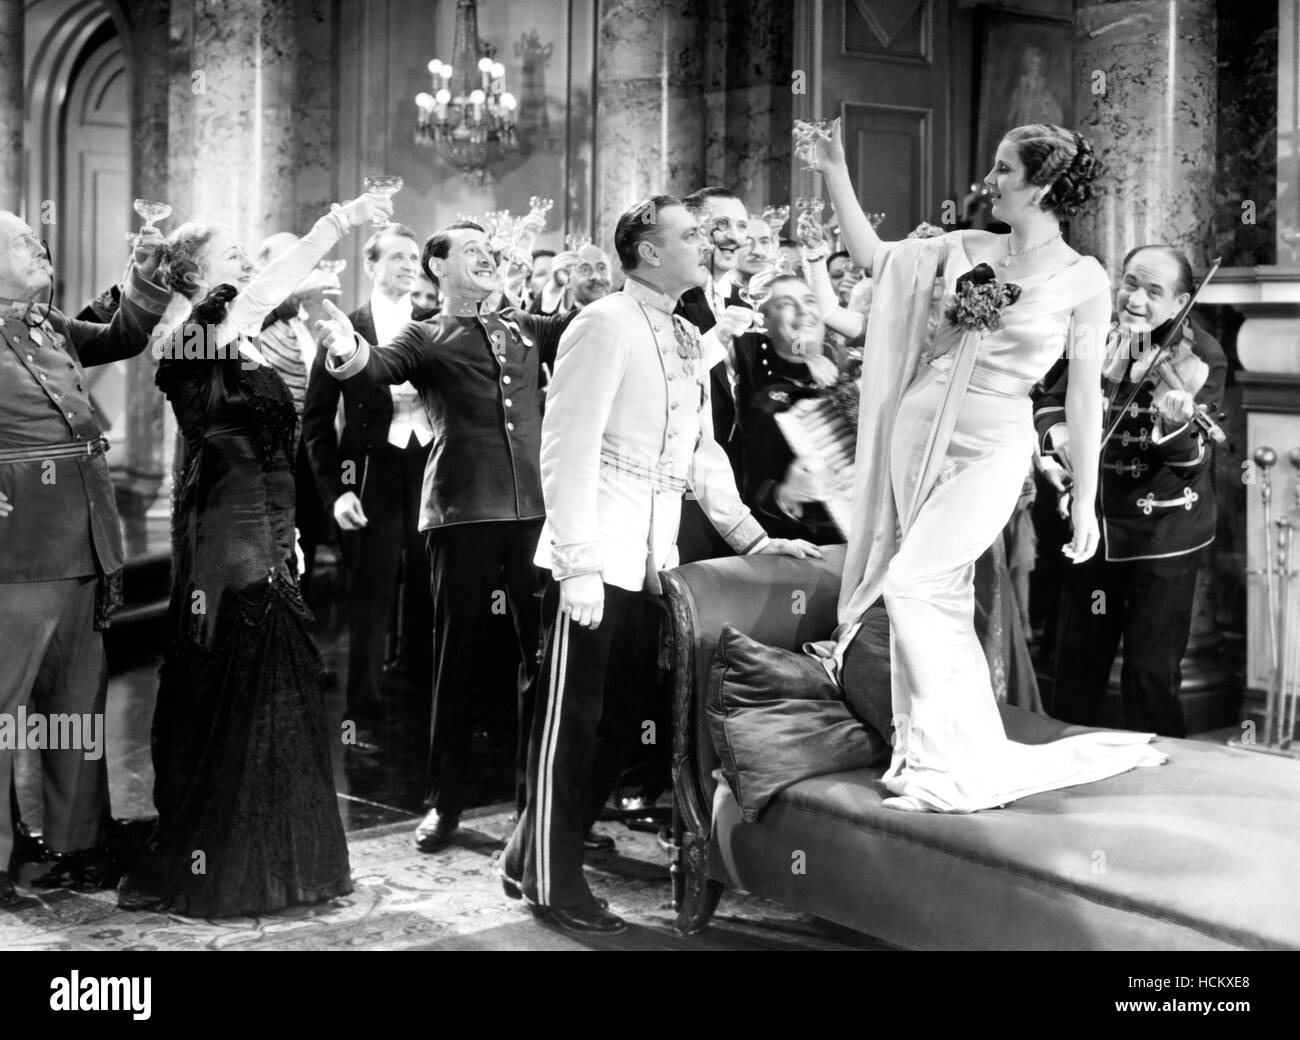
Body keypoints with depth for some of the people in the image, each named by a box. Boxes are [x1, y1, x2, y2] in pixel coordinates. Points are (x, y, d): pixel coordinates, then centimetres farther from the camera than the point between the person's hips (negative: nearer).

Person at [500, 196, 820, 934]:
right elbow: (568, 448, -15)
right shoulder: (605, 325, -10)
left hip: (651, 562, 8)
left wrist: (749, 535, 11)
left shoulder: (689, 341, 15)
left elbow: (703, 451, 19)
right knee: (573, 721, 1)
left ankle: (537, 855, 27)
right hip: (597, 562, -8)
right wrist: (579, 564, -20)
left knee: (621, 717, 13)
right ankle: (553, 882, 13)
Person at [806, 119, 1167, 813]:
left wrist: (1085, 503, -4)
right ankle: (976, 753, 22)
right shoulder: (967, 250, 6)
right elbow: (873, 256, 14)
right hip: (919, 431, 5)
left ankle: (945, 760, -3)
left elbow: (1084, 396, -4)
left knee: (910, 586, -15)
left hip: (991, 449, -5)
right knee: (943, 599, 9)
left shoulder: (1084, 280, -6)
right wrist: (835, 174, 6)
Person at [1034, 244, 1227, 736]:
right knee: (1077, 660, 16)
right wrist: (1058, 431, -13)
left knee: (1151, 672, -1)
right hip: (1094, 524, 5)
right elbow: (1050, 402, 10)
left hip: (1164, 536, -5)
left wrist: (1174, 422, -43)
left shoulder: (1200, 355, -13)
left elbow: (1192, 460, -20)